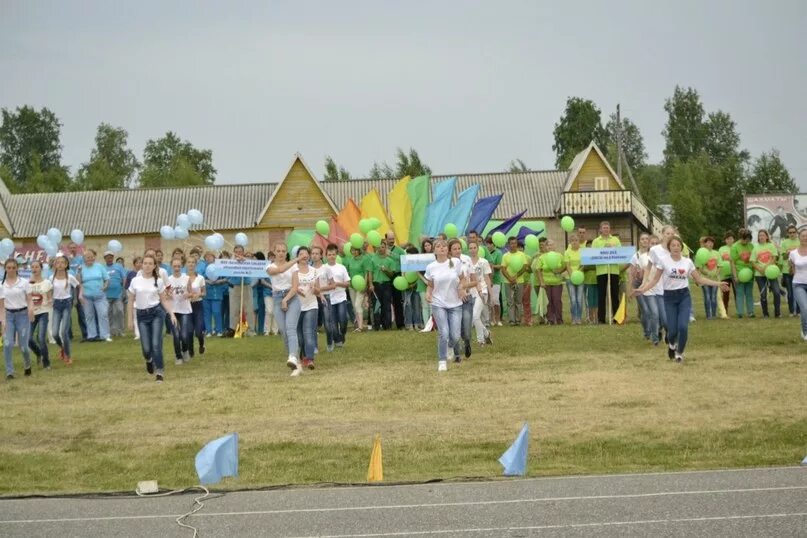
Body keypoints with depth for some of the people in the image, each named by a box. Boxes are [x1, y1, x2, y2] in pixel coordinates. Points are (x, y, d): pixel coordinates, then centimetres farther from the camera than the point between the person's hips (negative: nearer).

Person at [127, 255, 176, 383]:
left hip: (156, 312, -1)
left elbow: (164, 300, 7)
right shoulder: (135, 281, 0)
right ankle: (149, 360, 33)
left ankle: (159, 371, 2)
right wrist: (130, 319, 5)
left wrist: (171, 314, -4)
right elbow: (131, 301, 7)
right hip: (142, 315, 1)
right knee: (146, 347, -3)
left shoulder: (159, 281, 0)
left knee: (156, 344, -10)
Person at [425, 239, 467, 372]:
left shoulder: (456, 263, -3)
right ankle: (442, 361, 5)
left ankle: (449, 347, 34)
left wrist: (461, 287, -12)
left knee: (455, 336, -3)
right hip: (438, 304, -1)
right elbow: (430, 285, 8)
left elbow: (462, 278, 9)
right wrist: (428, 293, -12)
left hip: (455, 304, 1)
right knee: (443, 333, -12)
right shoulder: (431, 267, -3)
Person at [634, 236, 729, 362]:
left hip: (684, 296, 1)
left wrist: (718, 284, 4)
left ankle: (679, 352, 11)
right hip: (669, 297, -1)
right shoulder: (663, 260, -4)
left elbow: (700, 279, 10)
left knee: (683, 327, -15)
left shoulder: (688, 262, 3)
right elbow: (655, 279, 0)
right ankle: (672, 345, 32)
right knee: (672, 330, -6)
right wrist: (642, 289, -13)